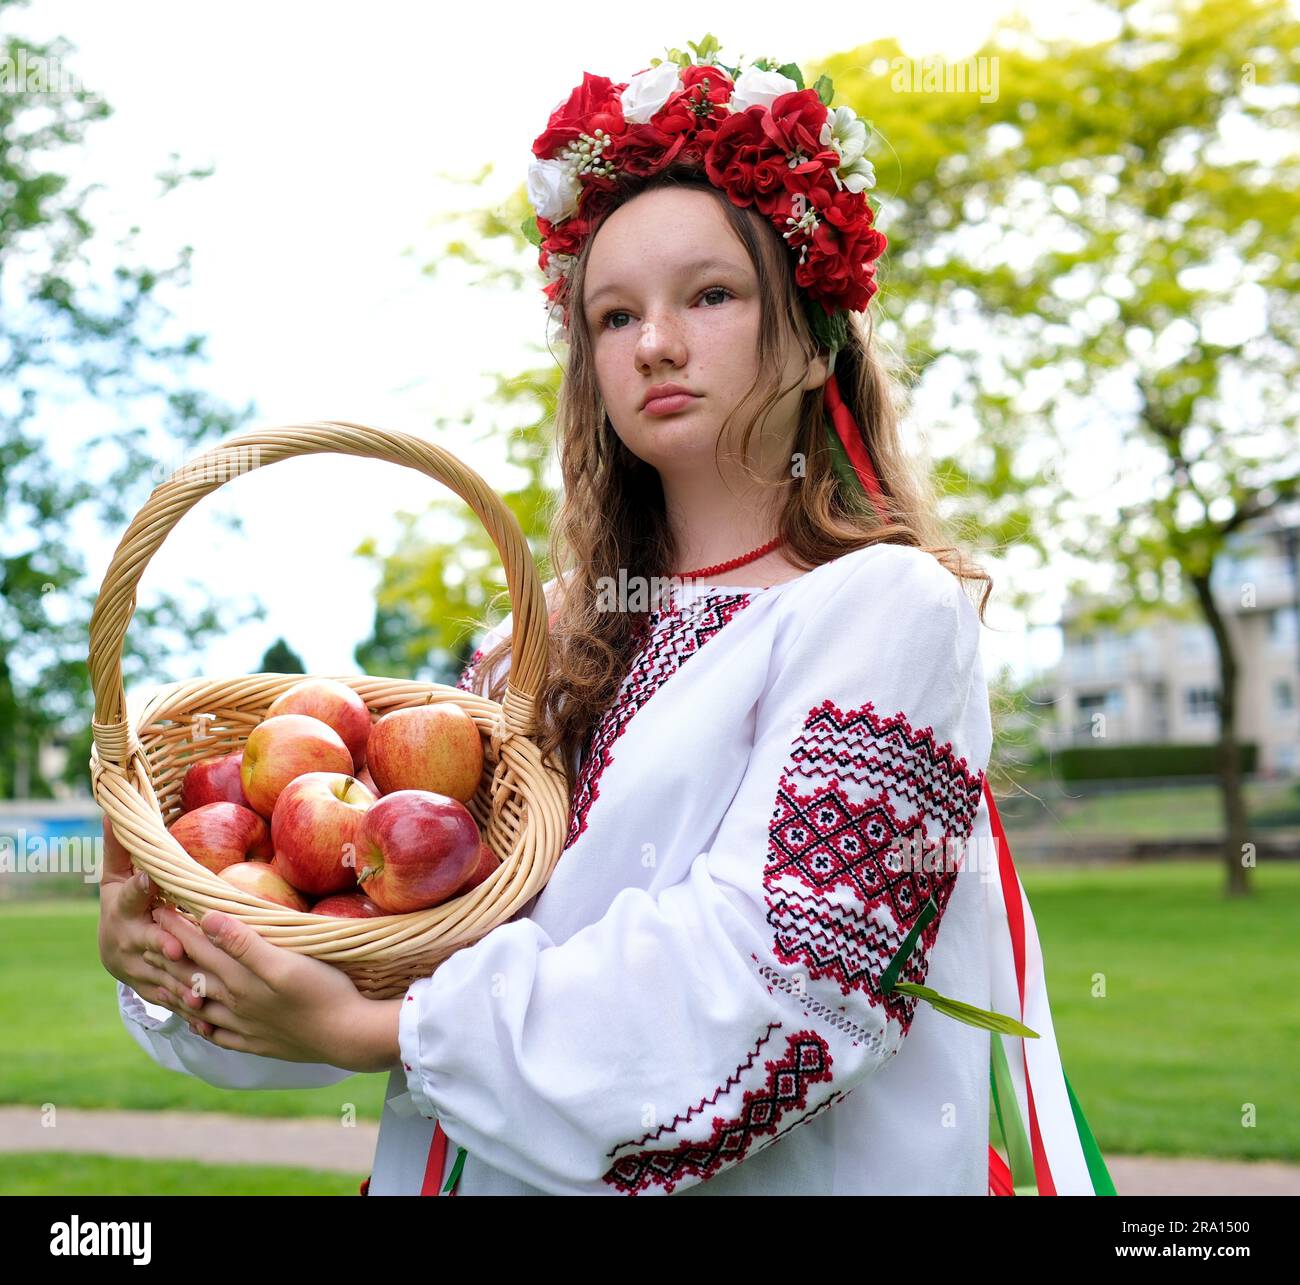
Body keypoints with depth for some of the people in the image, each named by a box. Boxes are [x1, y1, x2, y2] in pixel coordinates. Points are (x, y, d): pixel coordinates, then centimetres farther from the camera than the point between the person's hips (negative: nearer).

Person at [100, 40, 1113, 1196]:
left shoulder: (886, 609, -12)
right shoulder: (544, 649, 3)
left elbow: (784, 969, -22)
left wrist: (393, 1034, -21)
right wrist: (168, 946, -16)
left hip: (771, 1172, -4)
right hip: (480, 1166, 5)